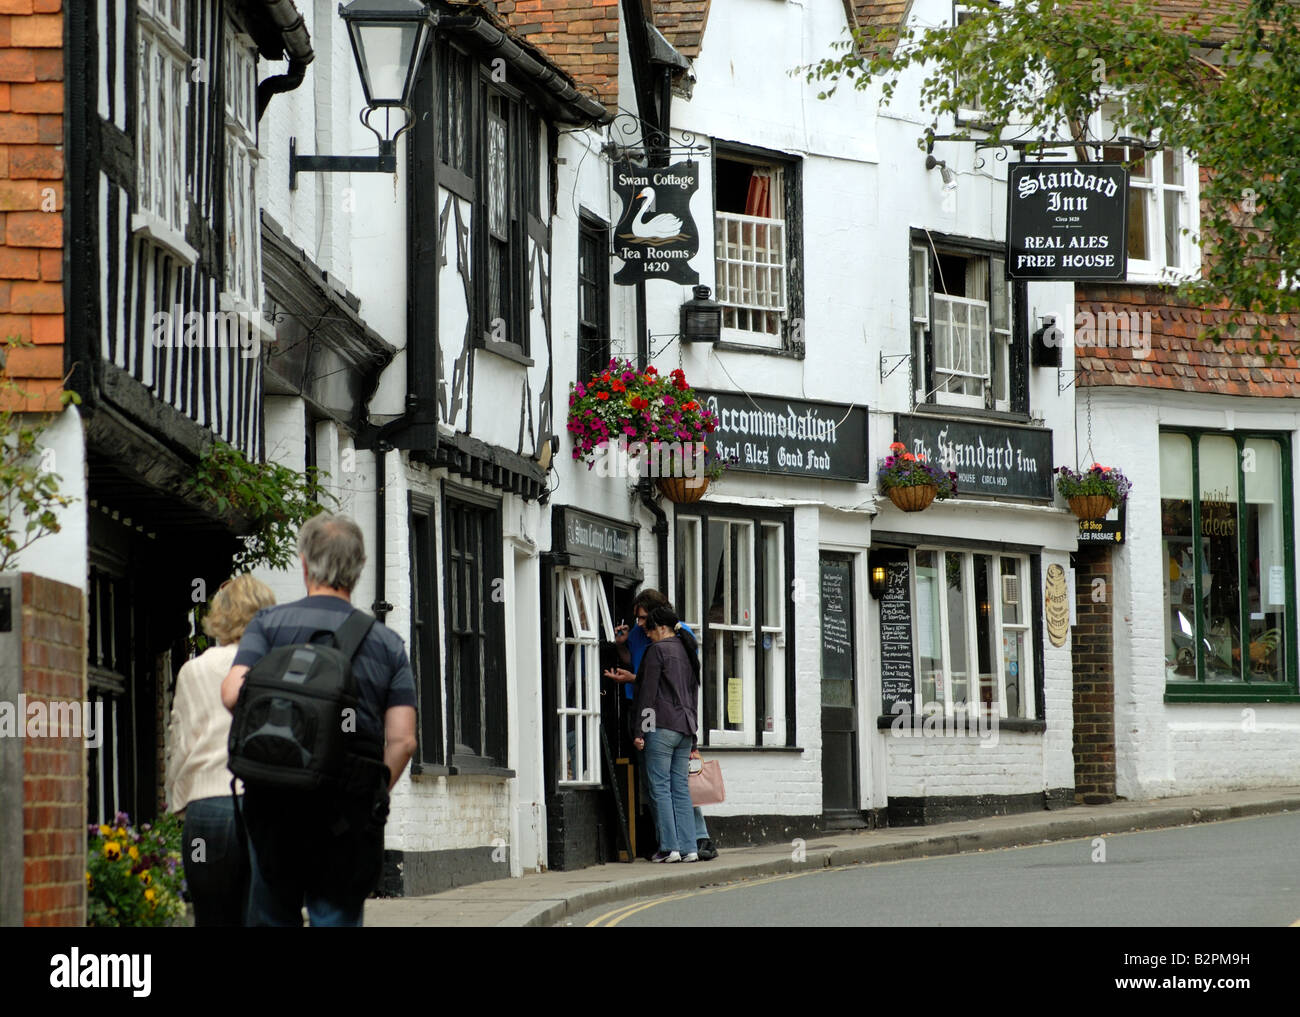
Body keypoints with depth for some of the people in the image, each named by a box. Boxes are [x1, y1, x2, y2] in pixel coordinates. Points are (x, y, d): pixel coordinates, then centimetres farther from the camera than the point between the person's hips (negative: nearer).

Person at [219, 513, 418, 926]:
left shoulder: (268, 624, 3)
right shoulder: (387, 643, 7)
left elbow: (233, 694, -12)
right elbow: (402, 740, 0)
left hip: (275, 800, -1)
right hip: (347, 809, 1)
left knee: (273, 916, 9)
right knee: (338, 918, 3)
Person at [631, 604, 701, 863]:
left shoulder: (657, 650, -5)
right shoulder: (688, 652, 18)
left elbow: (647, 692, -10)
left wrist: (639, 729, -9)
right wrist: (691, 740, 24)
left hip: (662, 726, -7)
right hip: (686, 725, 7)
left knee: (660, 787, -5)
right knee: (681, 788, 7)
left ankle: (669, 847, -10)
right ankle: (688, 848, 2)